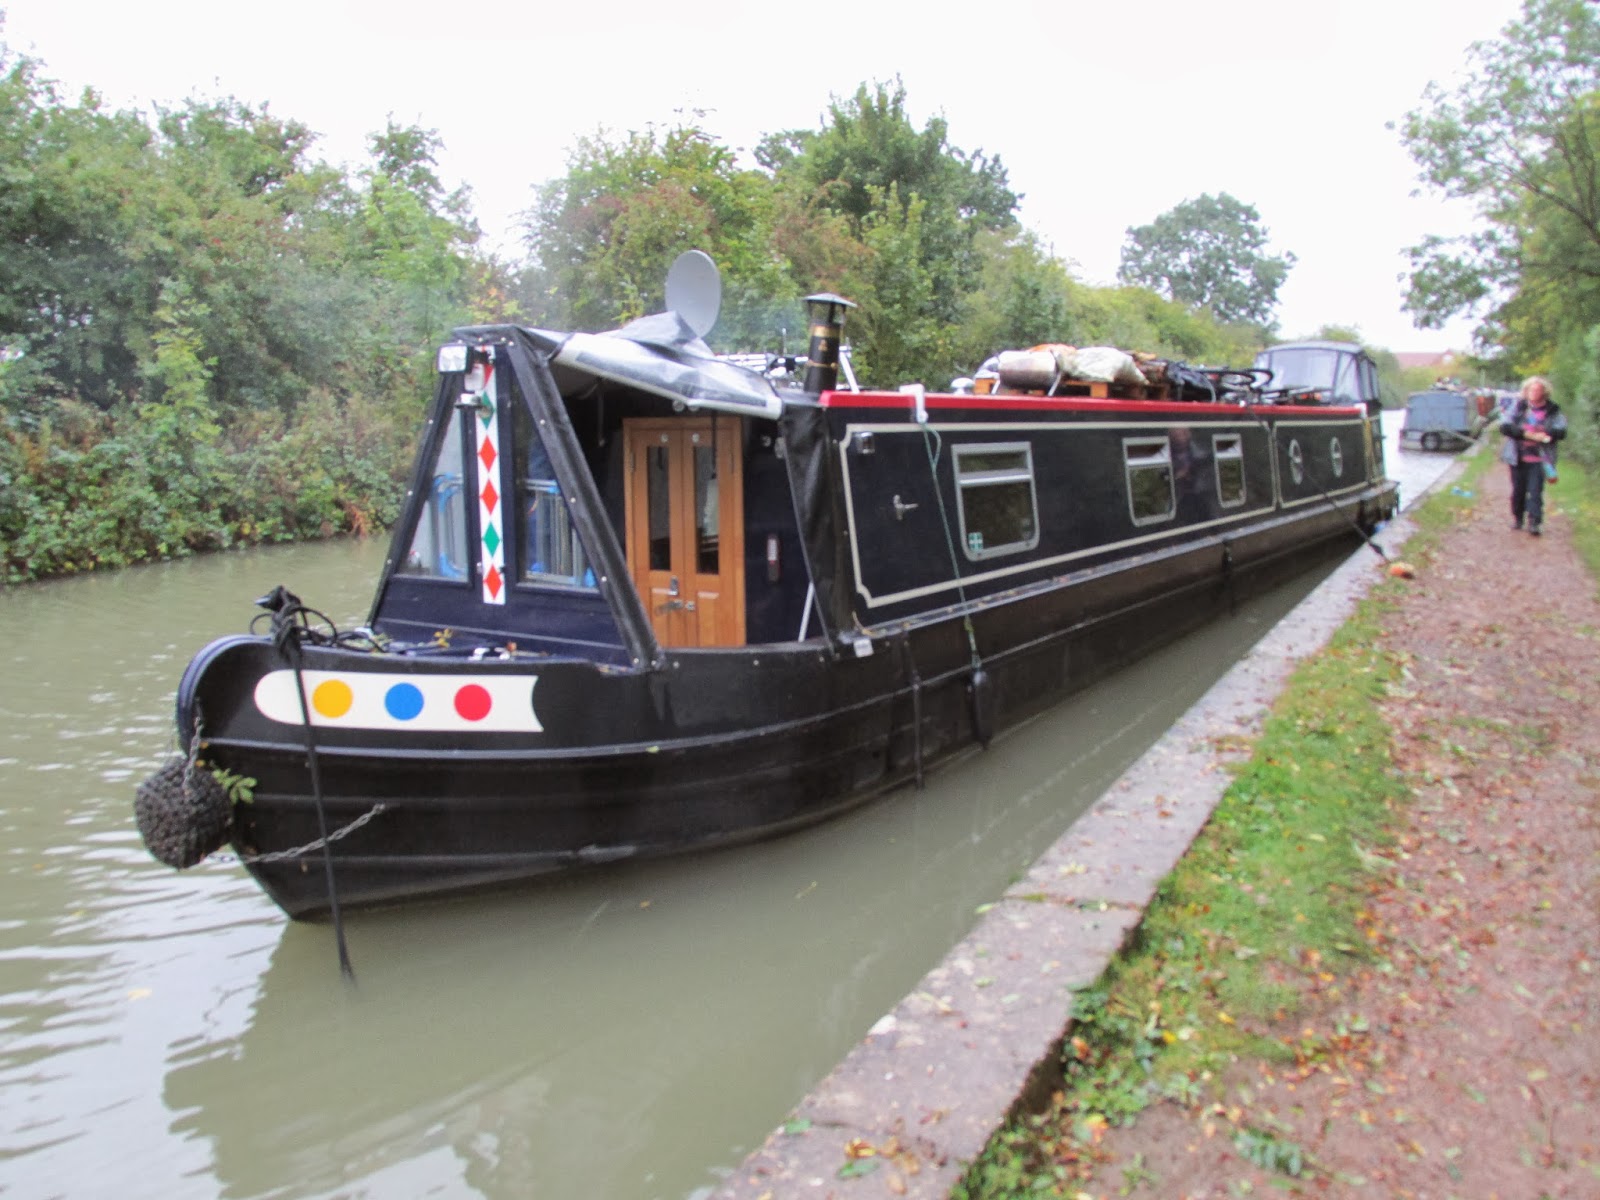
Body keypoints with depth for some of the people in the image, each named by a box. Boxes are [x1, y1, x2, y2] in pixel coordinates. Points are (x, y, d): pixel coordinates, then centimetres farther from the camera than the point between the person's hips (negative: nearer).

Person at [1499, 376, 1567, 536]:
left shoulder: (1552, 411, 3)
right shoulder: (1518, 407, 5)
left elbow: (1561, 431, -7)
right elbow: (1505, 426, -7)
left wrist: (1541, 435, -23)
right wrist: (1525, 434, -19)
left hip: (1539, 459, -2)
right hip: (1518, 457, 2)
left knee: (1535, 491, -9)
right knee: (1518, 490, 10)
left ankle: (1534, 522, -12)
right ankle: (1517, 518, 25)